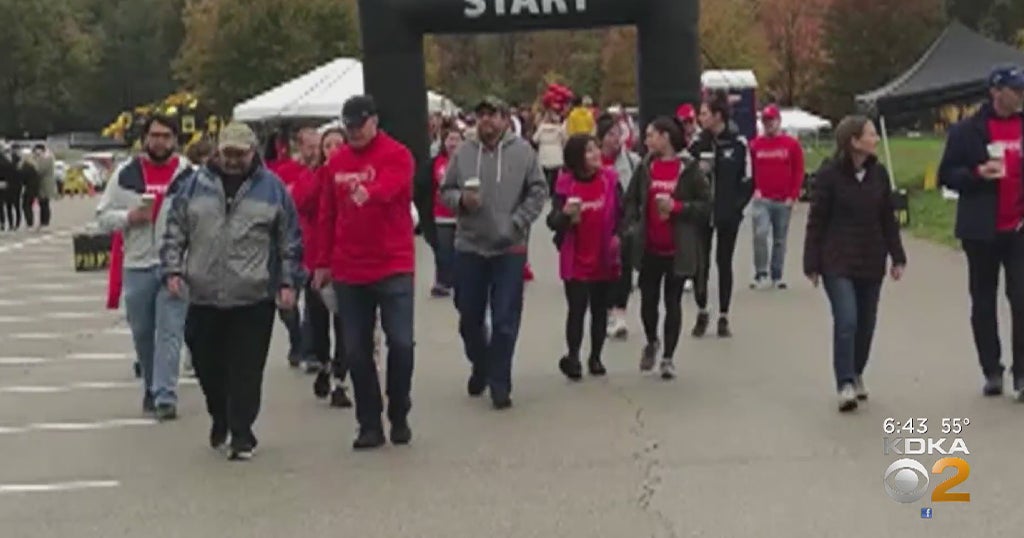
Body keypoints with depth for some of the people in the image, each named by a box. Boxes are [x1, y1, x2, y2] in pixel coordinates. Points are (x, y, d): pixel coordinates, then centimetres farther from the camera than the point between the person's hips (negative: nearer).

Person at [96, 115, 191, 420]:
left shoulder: (188, 174, 2)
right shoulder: (125, 174, 6)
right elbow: (103, 216, 7)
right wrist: (128, 217, -13)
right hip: (136, 266, 2)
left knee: (169, 332, -8)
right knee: (142, 332, 12)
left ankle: (165, 396, -9)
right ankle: (151, 387, 30)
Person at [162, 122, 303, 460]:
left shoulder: (272, 188, 4)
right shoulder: (195, 185, 8)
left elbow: (290, 240, 6)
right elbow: (175, 232, 11)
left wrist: (288, 282, 0)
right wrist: (172, 270, 1)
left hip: (253, 299, -2)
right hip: (203, 297, 3)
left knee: (246, 370, -3)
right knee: (206, 363, 11)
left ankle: (241, 435, 7)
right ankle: (220, 418, 35)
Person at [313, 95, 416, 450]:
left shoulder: (396, 155, -5)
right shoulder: (337, 162, 9)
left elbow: (388, 188, -25)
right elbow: (327, 215, 13)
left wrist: (368, 192, -47)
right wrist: (323, 262, 12)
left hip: (393, 267, -4)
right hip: (348, 271, 4)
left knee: (400, 343, -4)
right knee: (356, 350, 5)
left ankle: (399, 418, 16)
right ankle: (370, 425, 15)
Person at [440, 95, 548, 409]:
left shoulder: (522, 151, -2)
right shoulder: (463, 153, 3)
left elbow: (538, 192, -2)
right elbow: (445, 192, 8)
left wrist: (516, 224, -11)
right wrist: (461, 200, -14)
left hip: (509, 248, -2)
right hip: (469, 247, 2)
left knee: (505, 321, -1)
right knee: (470, 318, 13)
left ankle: (499, 384, 10)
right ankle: (480, 367, 37)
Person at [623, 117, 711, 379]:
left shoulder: (689, 168, -7)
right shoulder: (645, 167, 4)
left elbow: (705, 204, -7)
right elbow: (631, 200, 8)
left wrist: (676, 206, -18)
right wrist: (632, 226, -7)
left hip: (678, 248, -3)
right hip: (649, 247, 3)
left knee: (673, 301, 6)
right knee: (648, 299, 8)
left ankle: (668, 357, 16)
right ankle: (651, 342, 36)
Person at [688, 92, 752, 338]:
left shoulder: (738, 143, -6)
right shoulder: (698, 143, 1)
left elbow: (748, 179, -3)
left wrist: (737, 205, -8)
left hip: (728, 214, -2)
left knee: (724, 262, 6)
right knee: (700, 262, 4)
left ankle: (723, 317, 15)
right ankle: (702, 312, 20)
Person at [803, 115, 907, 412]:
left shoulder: (878, 173, 5)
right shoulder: (829, 174, -9)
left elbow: (888, 218, 10)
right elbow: (816, 221, -6)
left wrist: (897, 257, 6)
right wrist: (812, 264, -7)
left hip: (871, 262, 5)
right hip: (838, 262, -5)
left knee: (866, 323, 10)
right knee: (846, 321, -15)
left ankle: (856, 374, 29)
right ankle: (846, 385, -10)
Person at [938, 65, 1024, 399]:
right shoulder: (967, 131, -1)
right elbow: (947, 175, -1)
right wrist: (977, 173, -18)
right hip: (981, 230, -1)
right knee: (983, 303, 7)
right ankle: (992, 371, 17)